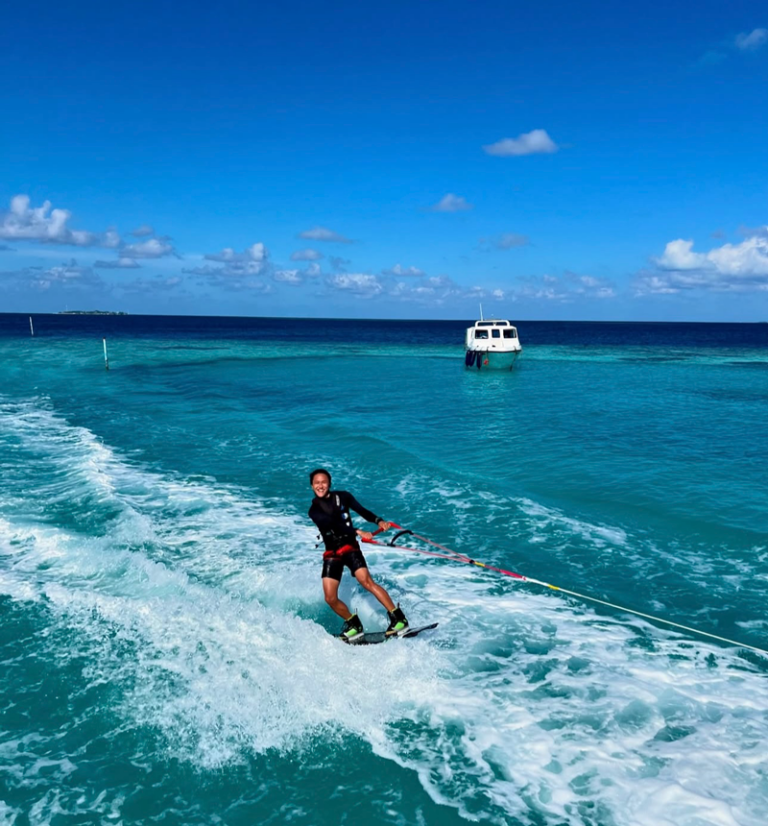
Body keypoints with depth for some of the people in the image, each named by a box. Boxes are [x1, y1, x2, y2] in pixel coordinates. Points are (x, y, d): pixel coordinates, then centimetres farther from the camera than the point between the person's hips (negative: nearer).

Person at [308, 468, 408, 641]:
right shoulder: (314, 510, -2)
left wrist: (378, 521, -25)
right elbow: (332, 524, -17)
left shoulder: (342, 496, 2)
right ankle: (354, 625, 16)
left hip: (349, 546, -2)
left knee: (366, 581, -23)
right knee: (330, 598, -7)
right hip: (331, 553, 2)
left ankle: (398, 619, -19)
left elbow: (361, 511, -4)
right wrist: (358, 532, -31)